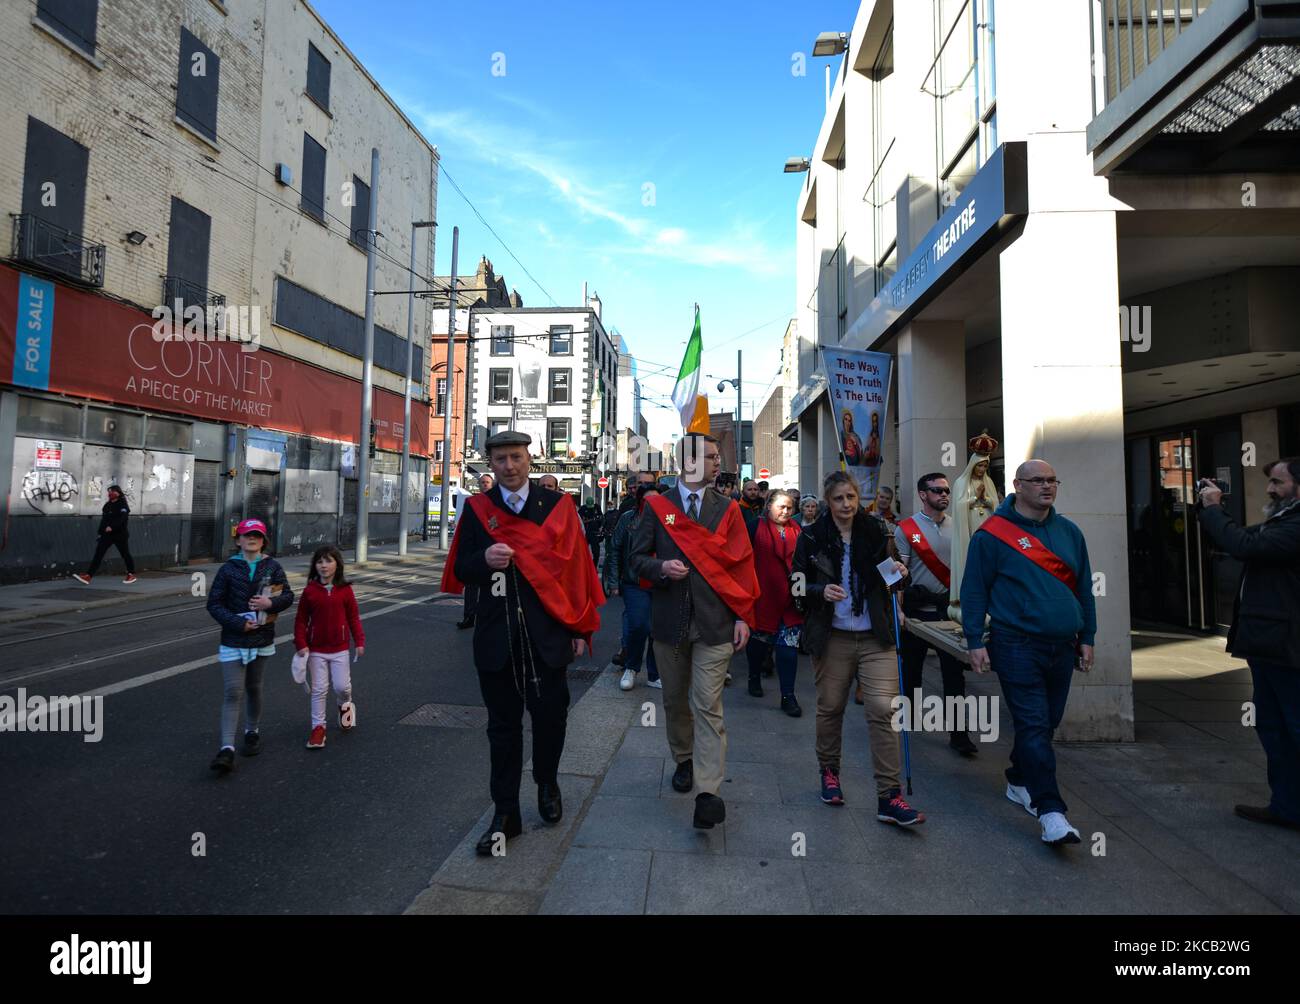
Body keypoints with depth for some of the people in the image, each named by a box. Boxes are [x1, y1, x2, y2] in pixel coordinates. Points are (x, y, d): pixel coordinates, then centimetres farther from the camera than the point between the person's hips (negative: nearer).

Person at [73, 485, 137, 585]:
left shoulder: (122, 505, -8)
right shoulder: (107, 505, 14)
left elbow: (122, 518, -23)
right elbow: (103, 519, 19)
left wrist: (112, 527, -35)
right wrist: (101, 531, 15)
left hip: (119, 534, -7)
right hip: (106, 534, 7)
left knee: (125, 554, 5)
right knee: (98, 554, -4)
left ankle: (131, 575, 20)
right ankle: (88, 576, -10)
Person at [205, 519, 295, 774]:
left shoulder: (272, 566, 0)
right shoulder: (228, 569, -4)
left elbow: (288, 596, 3)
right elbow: (214, 604, -3)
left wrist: (271, 603, -19)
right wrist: (239, 624, -15)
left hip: (262, 638, 2)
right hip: (233, 640, -2)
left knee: (253, 688, 17)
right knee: (233, 692, -8)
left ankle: (252, 731, 37)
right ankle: (227, 749, -8)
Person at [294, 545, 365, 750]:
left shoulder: (345, 590, -4)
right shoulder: (310, 591, -4)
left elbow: (353, 617, 1)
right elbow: (301, 620, 0)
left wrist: (359, 641, -1)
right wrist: (301, 644, -7)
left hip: (339, 648, 0)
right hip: (315, 650, 0)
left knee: (341, 686, 2)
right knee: (318, 689, 5)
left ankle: (345, 705, 35)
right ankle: (318, 727, 17)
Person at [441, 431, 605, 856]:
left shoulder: (557, 505, 1)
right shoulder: (476, 509, 4)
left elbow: (577, 567, 1)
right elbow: (460, 571, 5)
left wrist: (582, 628, -1)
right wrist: (484, 559, -19)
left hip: (548, 633, -1)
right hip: (497, 637, 1)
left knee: (550, 715, 7)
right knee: (503, 725, 10)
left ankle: (547, 784, 37)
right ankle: (505, 813, 25)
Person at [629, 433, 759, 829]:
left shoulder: (727, 509, 4)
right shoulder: (657, 507, 3)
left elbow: (742, 565, 3)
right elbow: (637, 557, 5)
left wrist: (743, 616, -3)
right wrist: (661, 567, -16)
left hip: (714, 623, -1)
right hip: (669, 620, 2)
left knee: (708, 706, -6)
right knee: (675, 700, 16)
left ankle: (708, 793, -3)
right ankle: (684, 760, 38)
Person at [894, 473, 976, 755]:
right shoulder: (905, 529, -4)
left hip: (950, 609, 2)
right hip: (917, 610, -2)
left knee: (954, 672, 1)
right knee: (911, 668, 11)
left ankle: (958, 733, 9)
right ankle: (908, 718, 30)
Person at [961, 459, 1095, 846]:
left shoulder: (1069, 532, 11)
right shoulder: (992, 534, -7)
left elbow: (1084, 588, 17)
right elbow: (974, 590, -6)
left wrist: (1086, 637, 14)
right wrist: (975, 642, -9)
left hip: (1062, 647, 6)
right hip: (1017, 645, -6)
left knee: (1046, 723, 15)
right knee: (1034, 726, -8)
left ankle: (1019, 782, 34)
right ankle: (1050, 810, -4)